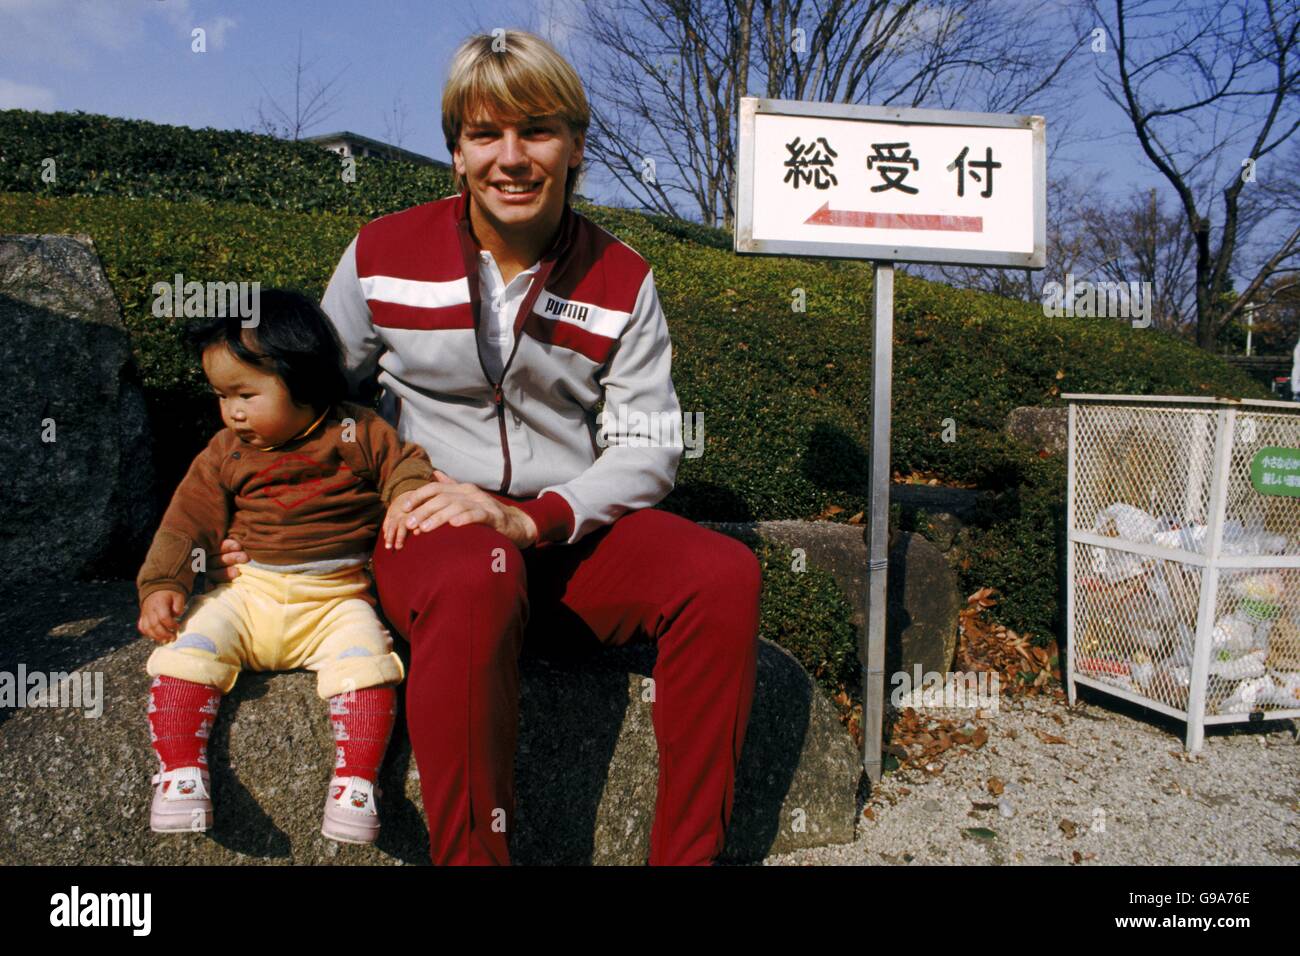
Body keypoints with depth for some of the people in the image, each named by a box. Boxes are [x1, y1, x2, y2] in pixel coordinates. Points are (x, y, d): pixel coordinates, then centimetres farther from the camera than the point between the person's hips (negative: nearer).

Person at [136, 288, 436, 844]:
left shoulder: (360, 433, 3)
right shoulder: (226, 453, 9)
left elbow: (405, 464, 8)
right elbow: (187, 522, 7)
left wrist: (407, 495, -16)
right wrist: (160, 585, -6)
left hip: (337, 597, -2)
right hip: (249, 591, 3)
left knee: (365, 658, -29)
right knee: (187, 646, -22)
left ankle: (355, 783, -22)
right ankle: (180, 775, -16)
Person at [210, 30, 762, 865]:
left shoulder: (621, 280, 4)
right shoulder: (383, 255, 3)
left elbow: (648, 446, -1)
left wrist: (531, 519, -16)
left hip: (571, 534, 3)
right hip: (431, 524, -2)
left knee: (725, 574, -24)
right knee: (475, 583, -39)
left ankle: (687, 854, -12)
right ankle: (472, 857, -23)